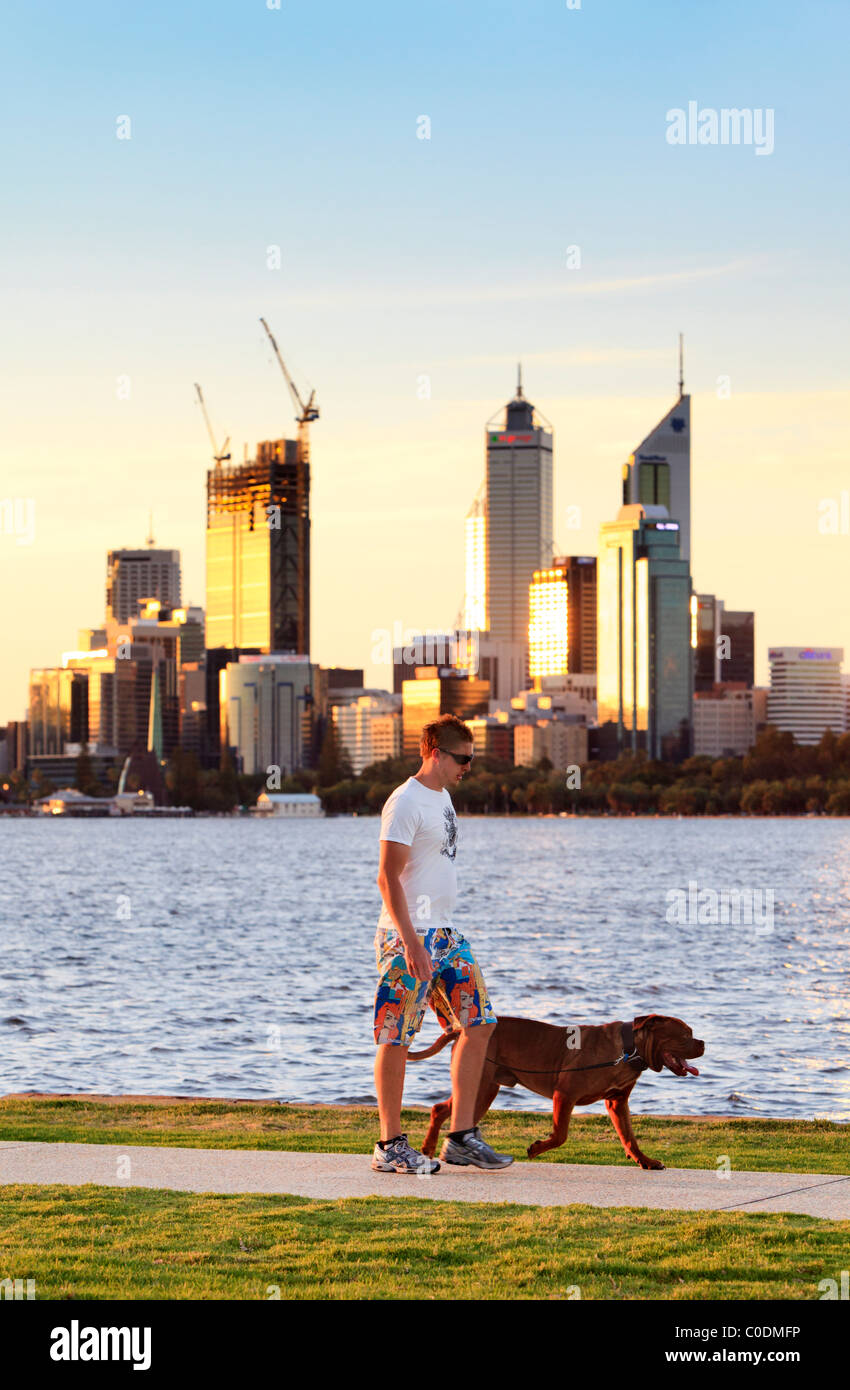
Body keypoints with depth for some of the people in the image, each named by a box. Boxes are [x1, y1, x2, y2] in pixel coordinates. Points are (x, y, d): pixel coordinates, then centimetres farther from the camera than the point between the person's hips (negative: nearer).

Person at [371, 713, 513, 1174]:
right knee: (396, 1039, -3)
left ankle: (461, 1138, 10)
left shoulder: (442, 796, 15)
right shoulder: (405, 802, -14)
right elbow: (388, 878, -18)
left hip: (444, 934, 9)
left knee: (478, 1024, 6)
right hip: (409, 935, -9)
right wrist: (410, 942, -23)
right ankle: (390, 1146, 3)